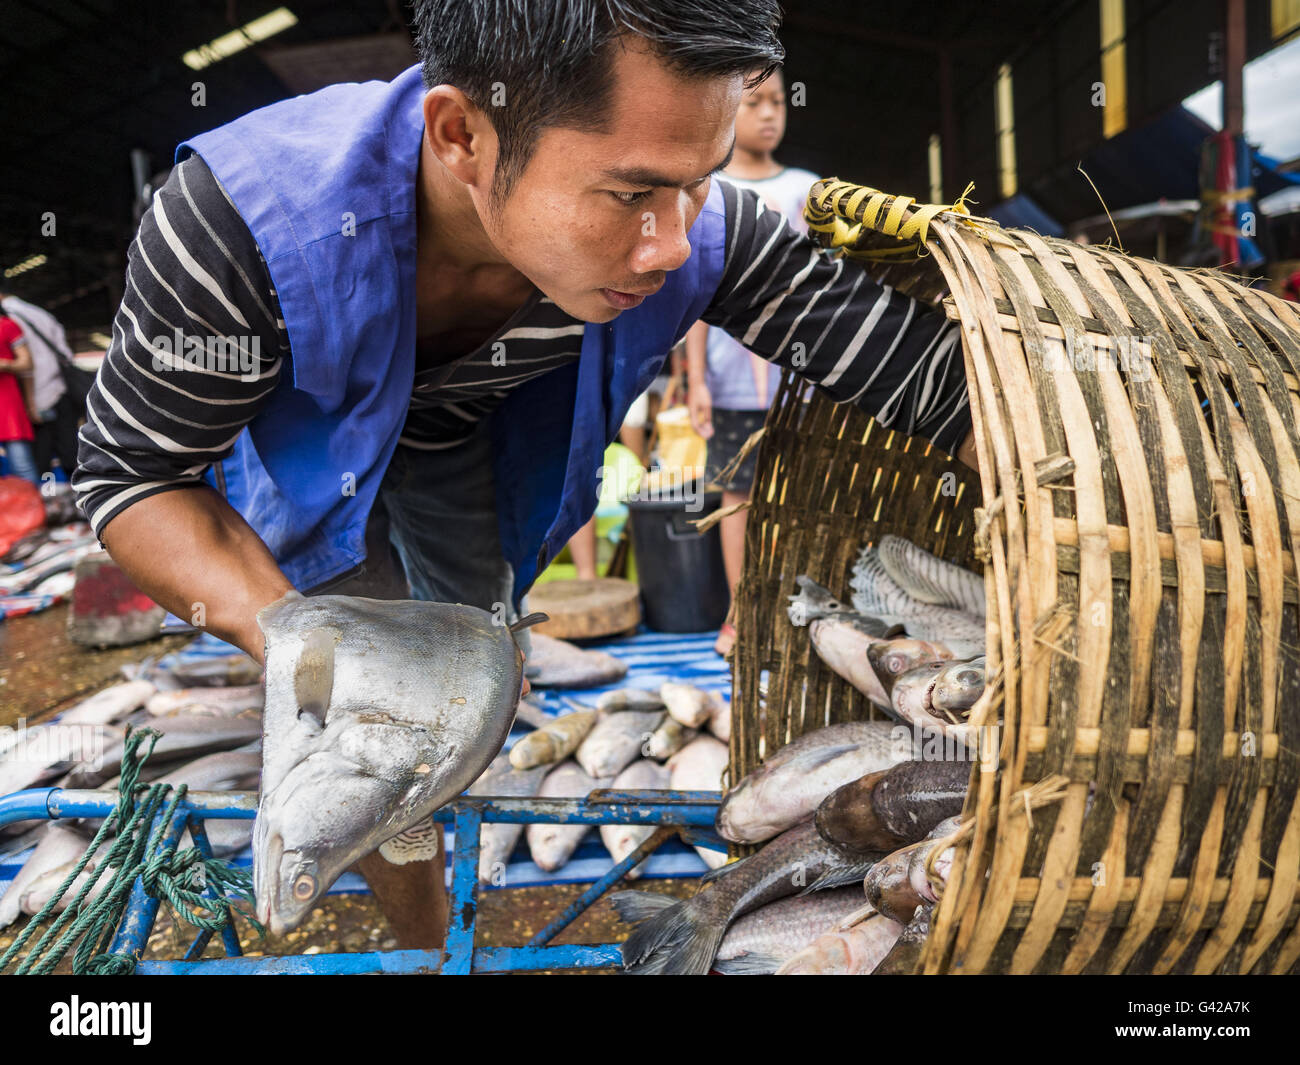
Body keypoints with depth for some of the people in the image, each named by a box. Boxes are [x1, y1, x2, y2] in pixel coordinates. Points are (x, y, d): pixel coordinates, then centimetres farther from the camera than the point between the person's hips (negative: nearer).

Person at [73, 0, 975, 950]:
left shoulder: (707, 236, -36)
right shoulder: (236, 226, -42)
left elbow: (931, 369, -30)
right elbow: (137, 471, -29)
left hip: (476, 434, 3)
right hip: (299, 434, -2)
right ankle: (429, 944, 26)